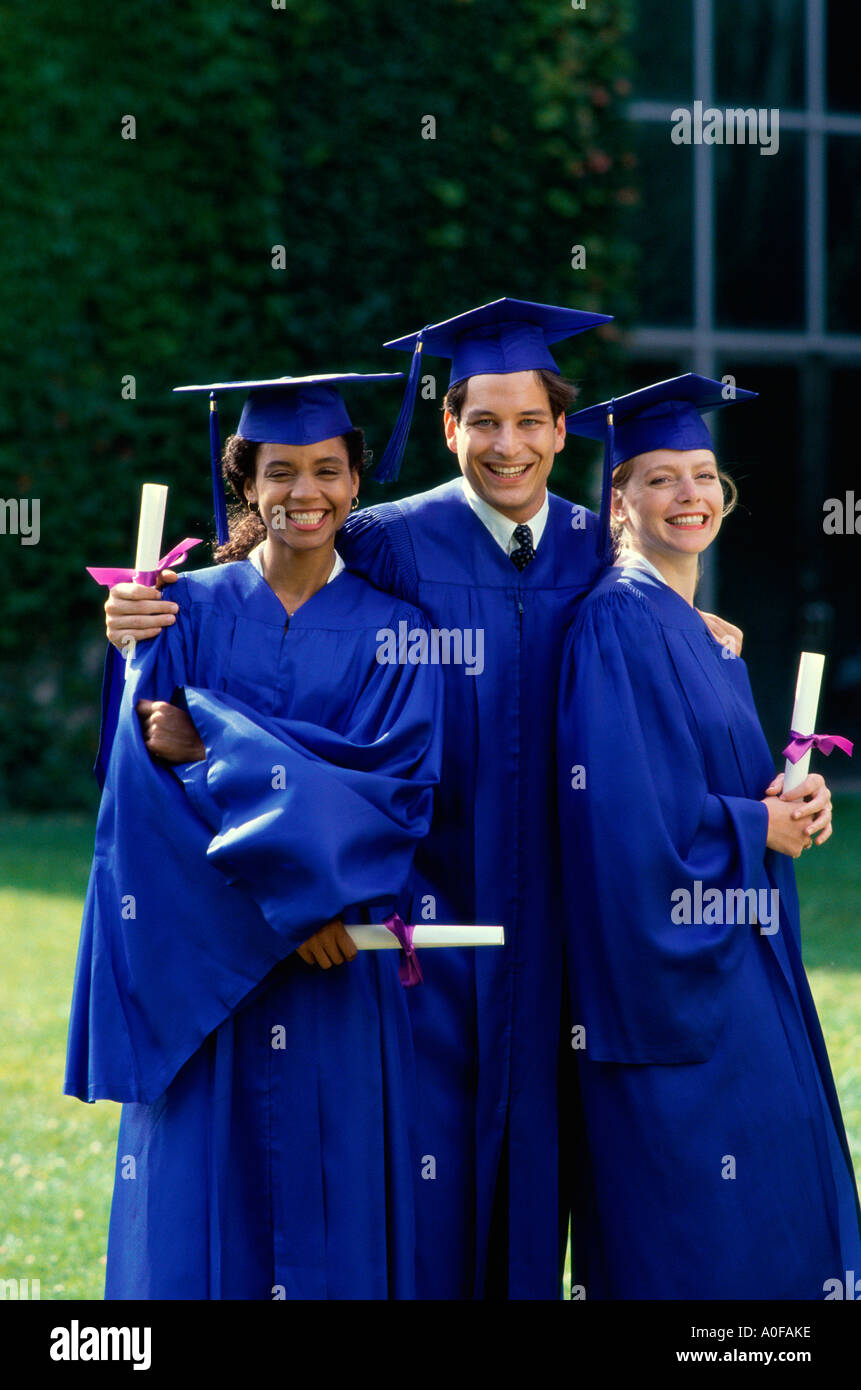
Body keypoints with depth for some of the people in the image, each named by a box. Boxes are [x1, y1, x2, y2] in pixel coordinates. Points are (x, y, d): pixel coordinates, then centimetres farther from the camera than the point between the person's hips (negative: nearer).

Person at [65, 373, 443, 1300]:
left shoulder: (390, 632, 5)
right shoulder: (191, 611, 5)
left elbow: (395, 785, -7)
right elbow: (150, 781, -4)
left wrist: (215, 746, -12)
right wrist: (283, 893, -15)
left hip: (339, 979, 0)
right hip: (201, 968, 0)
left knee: (333, 1219, 1)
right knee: (199, 1222, -1)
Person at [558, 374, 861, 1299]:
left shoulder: (706, 636, 15)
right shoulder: (618, 622, -13)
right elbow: (623, 810, -22)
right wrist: (758, 828, -11)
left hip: (739, 964, 10)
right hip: (666, 970, -10)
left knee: (765, 1213, 11)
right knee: (689, 1232, -7)